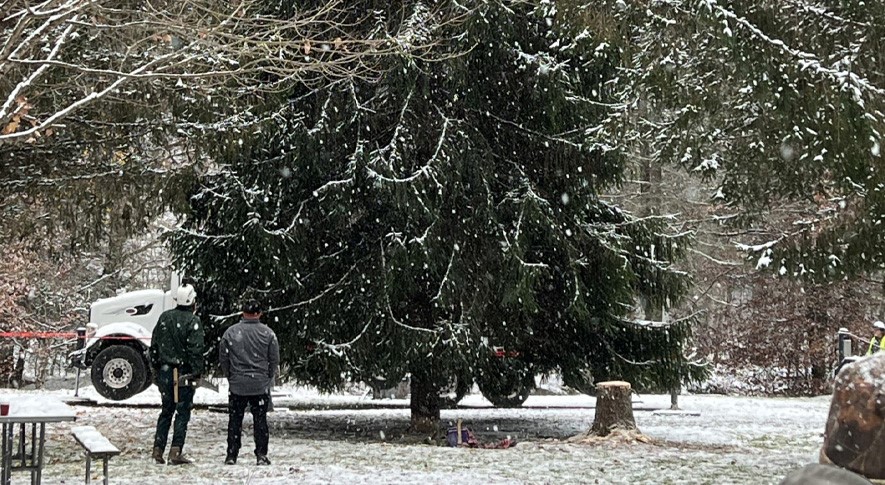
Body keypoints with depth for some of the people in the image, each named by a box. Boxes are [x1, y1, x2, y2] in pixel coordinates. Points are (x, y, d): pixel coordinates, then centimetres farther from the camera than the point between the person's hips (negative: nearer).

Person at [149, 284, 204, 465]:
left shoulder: (164, 317, 7)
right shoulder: (193, 321, -12)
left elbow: (154, 344, 12)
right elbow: (195, 349, -16)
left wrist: (155, 368, 19)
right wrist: (196, 373, -10)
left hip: (165, 371, 6)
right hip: (184, 372, -6)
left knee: (167, 410, 16)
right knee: (183, 412, 1)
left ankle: (158, 449, 13)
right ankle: (176, 452, -2)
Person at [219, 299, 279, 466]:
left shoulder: (231, 332, -2)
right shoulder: (268, 333, -4)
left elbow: (223, 359, 3)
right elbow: (275, 360, 0)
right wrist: (268, 378, 14)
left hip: (237, 385, 0)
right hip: (261, 386, 0)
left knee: (235, 420, 8)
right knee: (260, 420, 6)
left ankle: (231, 455, 8)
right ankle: (261, 455, 4)